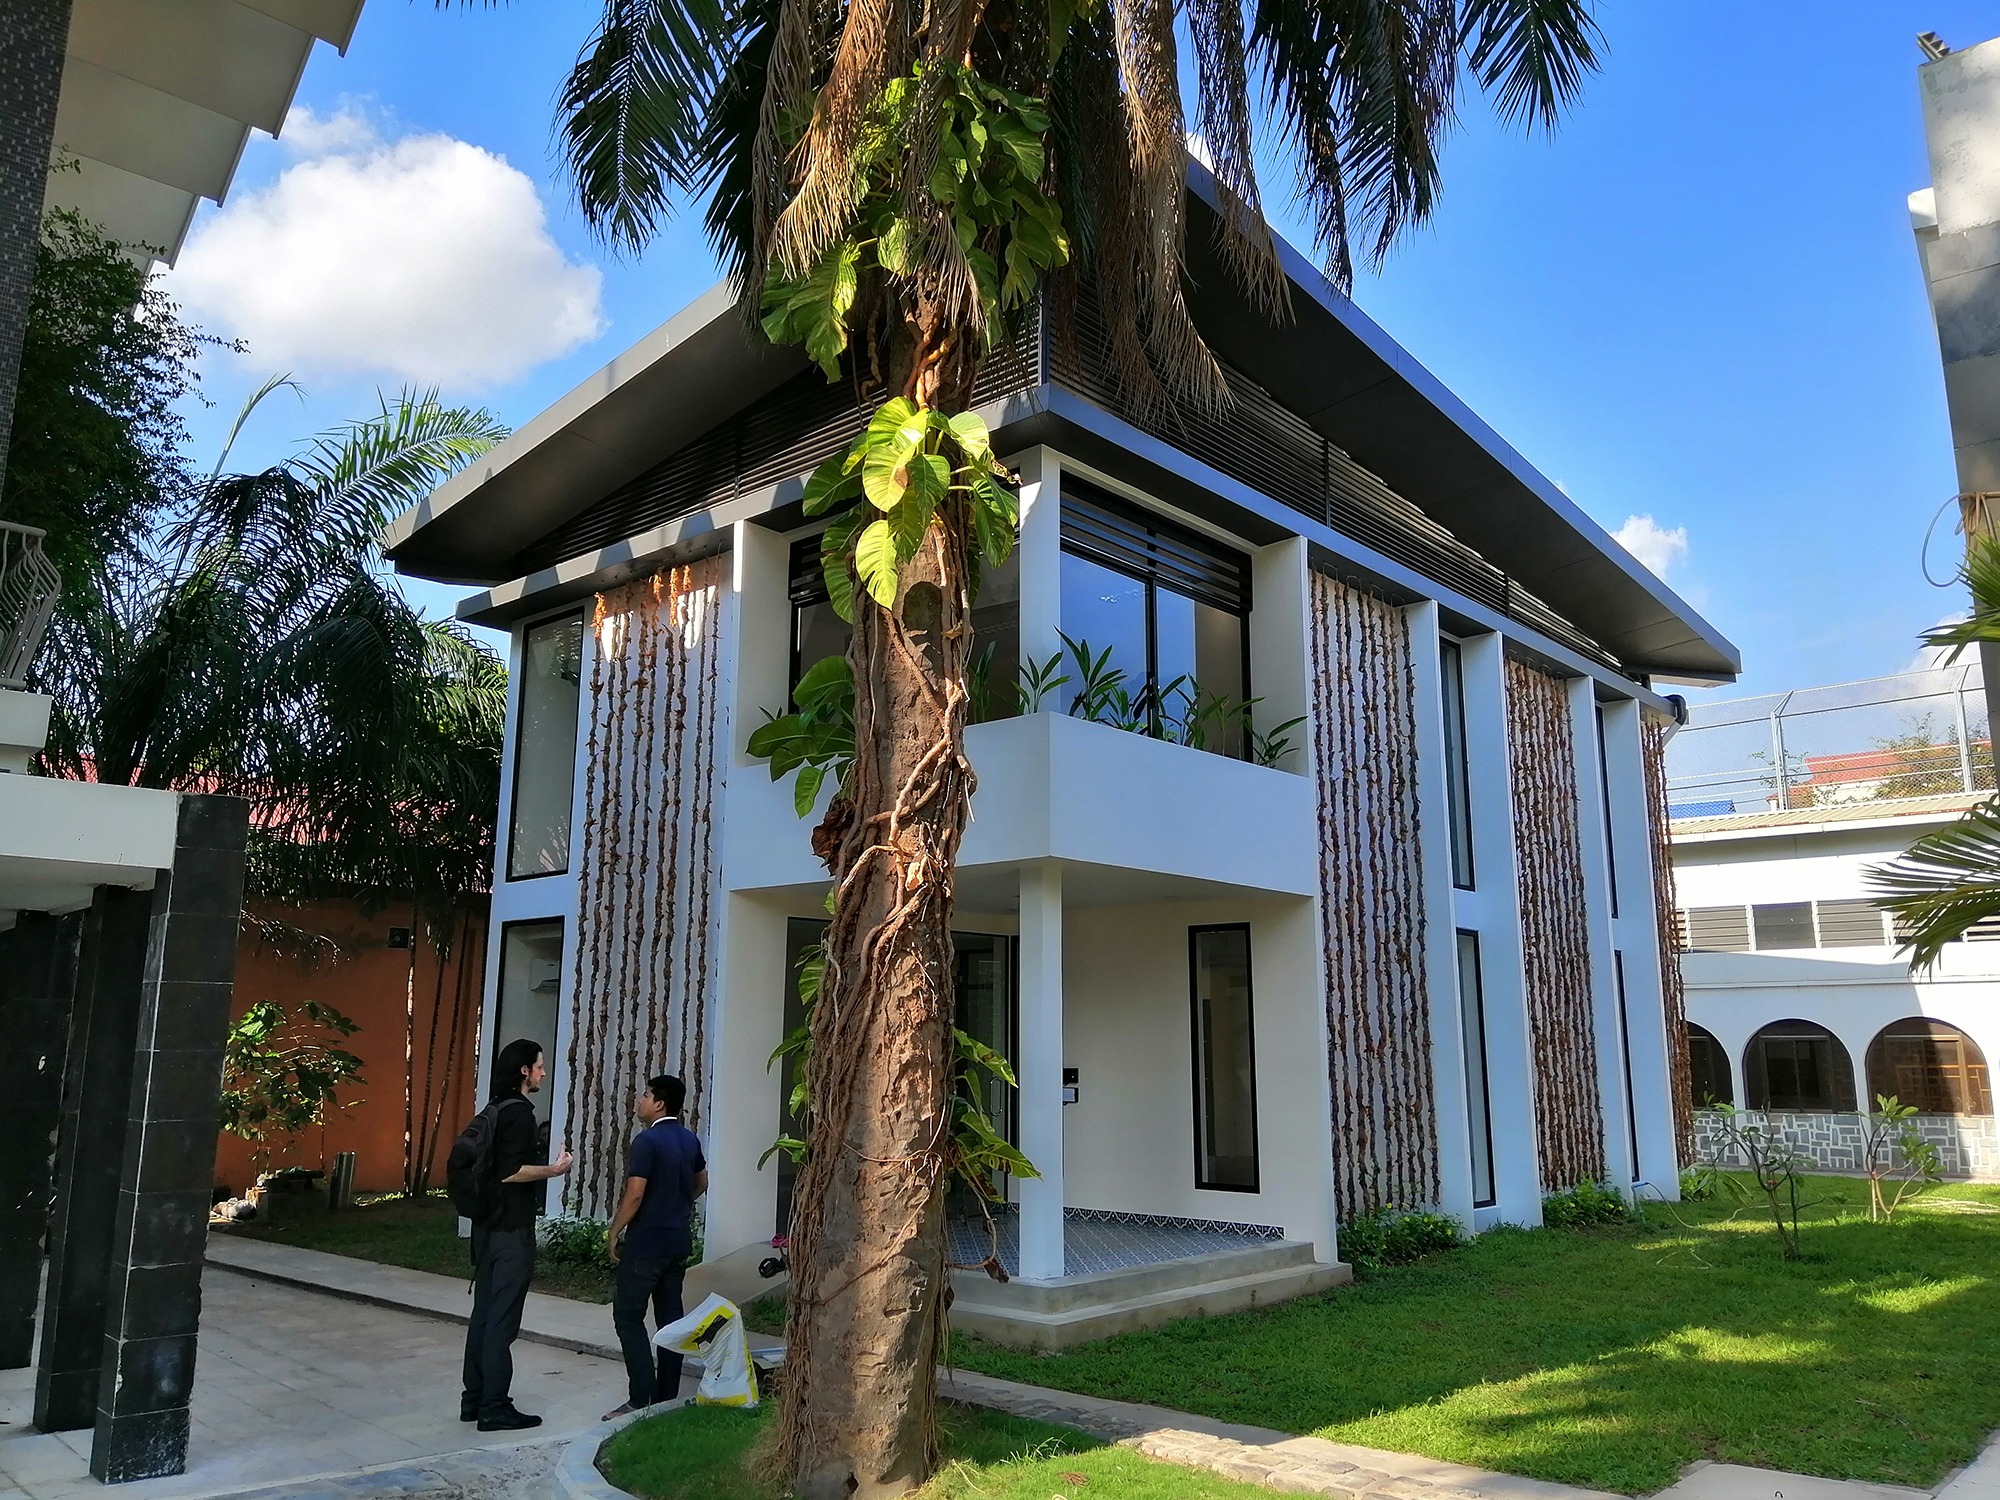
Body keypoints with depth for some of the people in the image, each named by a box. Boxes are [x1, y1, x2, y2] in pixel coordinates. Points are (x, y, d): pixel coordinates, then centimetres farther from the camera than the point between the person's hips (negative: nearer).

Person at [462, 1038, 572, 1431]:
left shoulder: (494, 1110, 13)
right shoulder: (519, 1111, -16)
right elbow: (510, 1172, -23)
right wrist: (553, 1170, -11)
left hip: (488, 1225, 9)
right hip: (511, 1229, -9)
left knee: (484, 1313, 14)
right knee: (503, 1318, -3)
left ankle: (474, 1399, 22)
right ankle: (495, 1407, 3)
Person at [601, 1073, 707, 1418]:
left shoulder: (647, 1140, -16)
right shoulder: (690, 1140, 8)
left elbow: (634, 1194, -19)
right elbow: (701, 1184, 21)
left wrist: (613, 1233, -9)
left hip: (647, 1243, -8)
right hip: (679, 1241, 8)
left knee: (628, 1316, -1)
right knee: (670, 1315, 11)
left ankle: (640, 1401, -5)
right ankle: (667, 1397, 16)